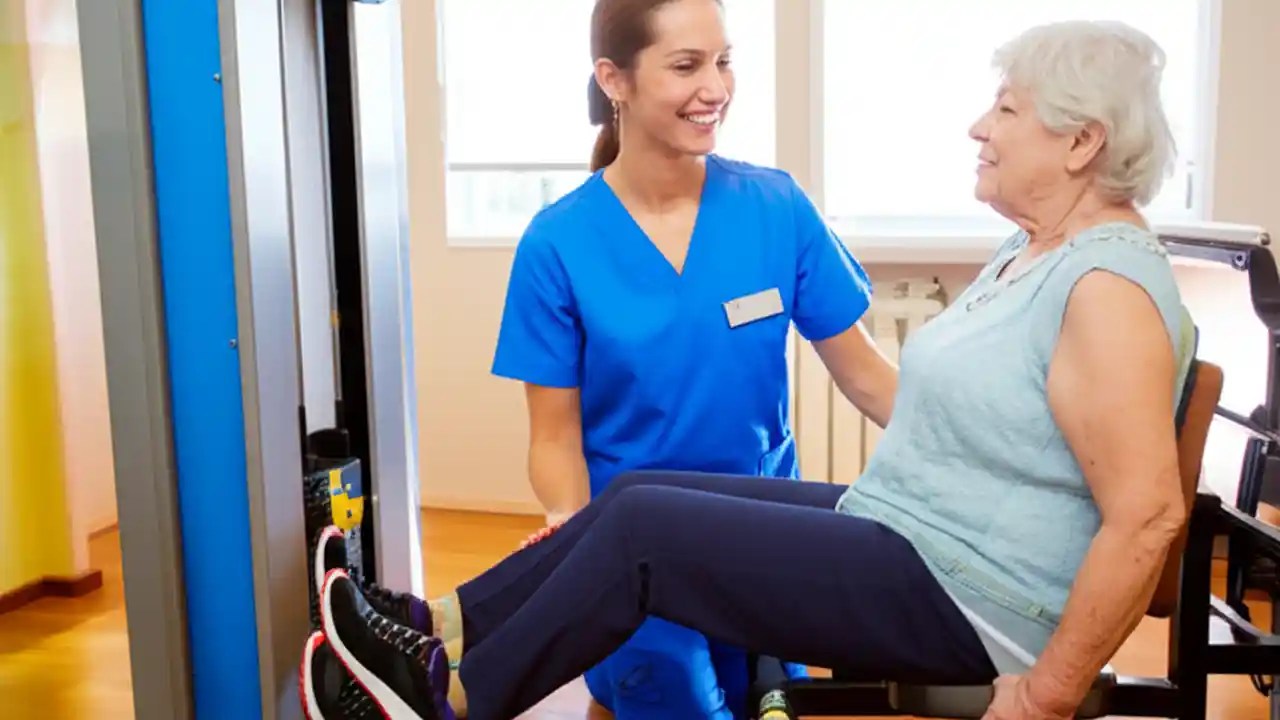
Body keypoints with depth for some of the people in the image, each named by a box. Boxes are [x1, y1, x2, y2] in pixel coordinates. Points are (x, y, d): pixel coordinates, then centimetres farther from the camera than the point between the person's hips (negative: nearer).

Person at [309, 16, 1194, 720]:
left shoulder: (1106, 285, -20)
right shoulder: (1030, 252, 13)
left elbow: (1148, 516, -25)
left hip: (963, 599, -10)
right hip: (902, 530, 10)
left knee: (643, 525, -13)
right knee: (639, 491, 3)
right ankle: (444, 628, 11)